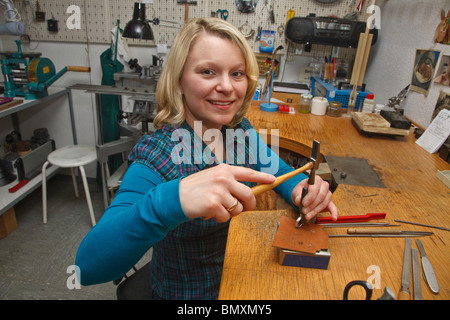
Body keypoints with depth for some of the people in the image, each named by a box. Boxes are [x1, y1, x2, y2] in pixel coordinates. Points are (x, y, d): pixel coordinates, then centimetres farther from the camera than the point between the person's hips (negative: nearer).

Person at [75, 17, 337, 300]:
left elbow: (278, 170, 3)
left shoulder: (240, 130, -11)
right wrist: (172, 200, -54)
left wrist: (301, 187, -21)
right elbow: (88, 266, -37)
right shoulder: (156, 157, -28)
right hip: (190, 292, -5)